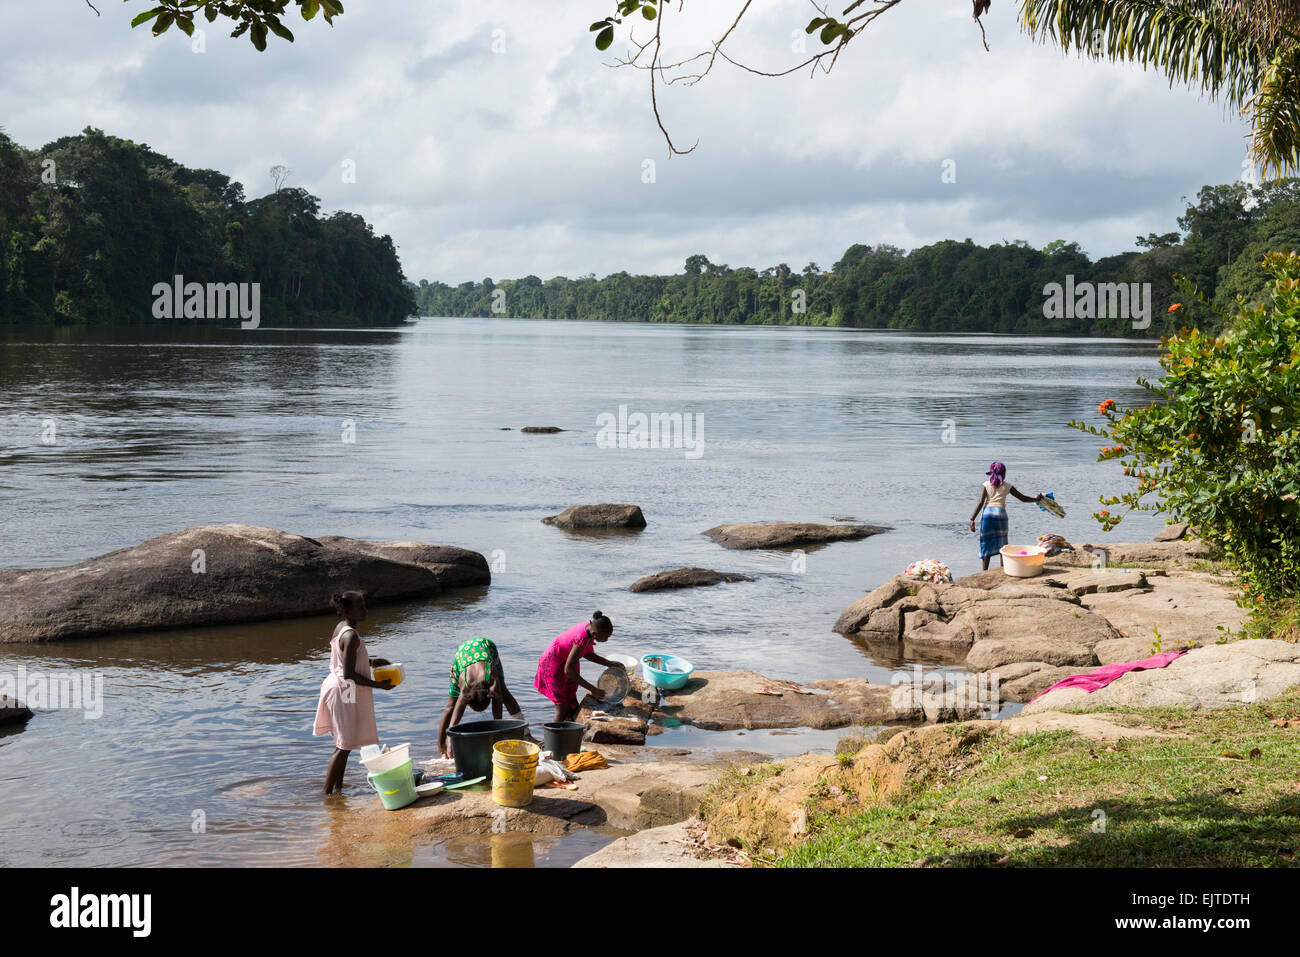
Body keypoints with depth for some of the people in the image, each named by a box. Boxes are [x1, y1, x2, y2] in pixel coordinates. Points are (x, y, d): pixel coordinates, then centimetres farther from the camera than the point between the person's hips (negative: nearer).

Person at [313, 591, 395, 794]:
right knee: (344, 746, -4)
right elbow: (349, 674, -25)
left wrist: (372, 661, 16)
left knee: (344, 745, 18)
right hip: (345, 693, -10)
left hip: (339, 690, 10)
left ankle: (338, 789, 25)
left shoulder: (341, 628, 7)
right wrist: (378, 685, -18)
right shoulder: (351, 636, -23)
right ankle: (327, 793, -2)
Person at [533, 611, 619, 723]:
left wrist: (610, 664, -3)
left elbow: (588, 654, 7)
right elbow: (568, 670, -34)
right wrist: (593, 690, -33)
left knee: (573, 708, 10)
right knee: (563, 709, -7)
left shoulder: (591, 628, -13)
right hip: (553, 666, -9)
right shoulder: (581, 638, -37)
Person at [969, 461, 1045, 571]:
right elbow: (1023, 498, 16)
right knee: (1002, 543, 12)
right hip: (1000, 513, 0)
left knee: (986, 542, 6)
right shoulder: (1007, 487, 10)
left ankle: (985, 570, 5)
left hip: (987, 512, 0)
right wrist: (1036, 499, 34)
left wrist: (972, 519, -8)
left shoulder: (985, 485, 8)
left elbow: (980, 502, -3)